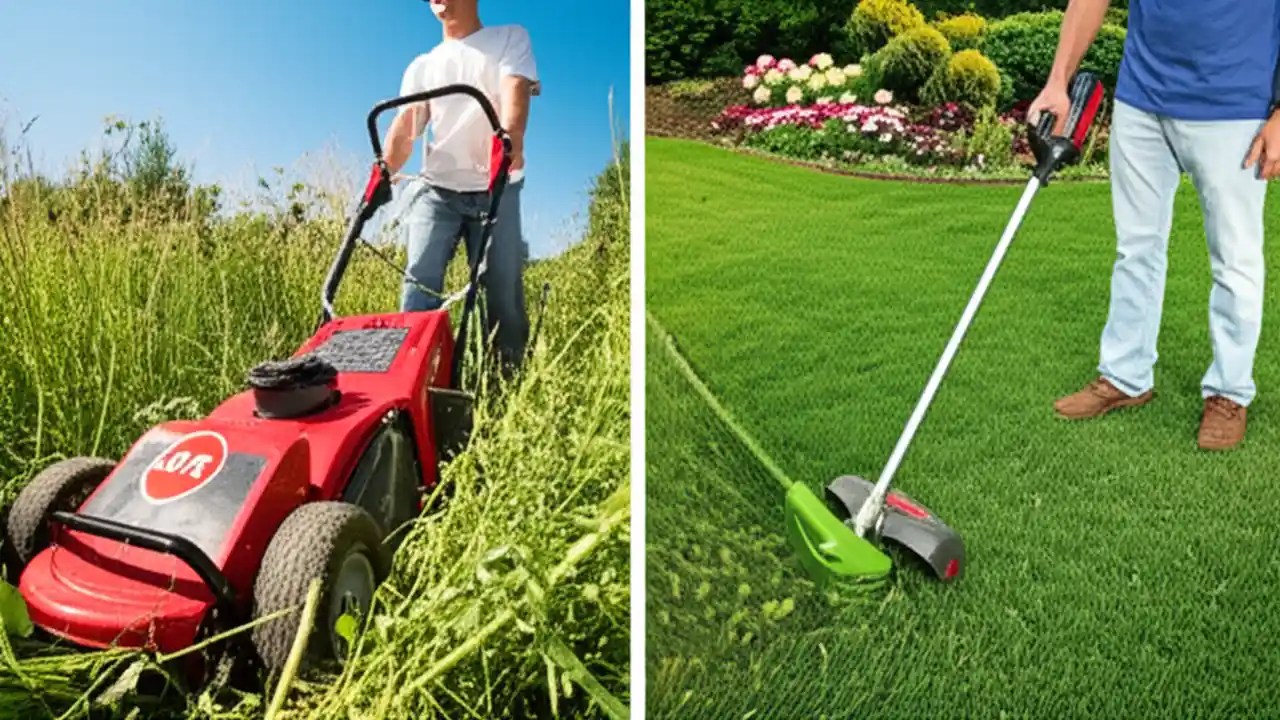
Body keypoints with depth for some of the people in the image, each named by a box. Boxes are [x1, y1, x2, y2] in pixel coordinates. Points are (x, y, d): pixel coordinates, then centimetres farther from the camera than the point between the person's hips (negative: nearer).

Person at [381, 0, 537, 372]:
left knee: (503, 289, -1)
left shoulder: (511, 38, 11)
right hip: (436, 190, 3)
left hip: (496, 191, -2)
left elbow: (515, 90, -10)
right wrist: (382, 174, -10)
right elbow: (405, 126, 9)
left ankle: (511, 371, 14)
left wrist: (511, 137, -30)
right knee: (420, 281, -11)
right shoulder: (422, 65, 20)